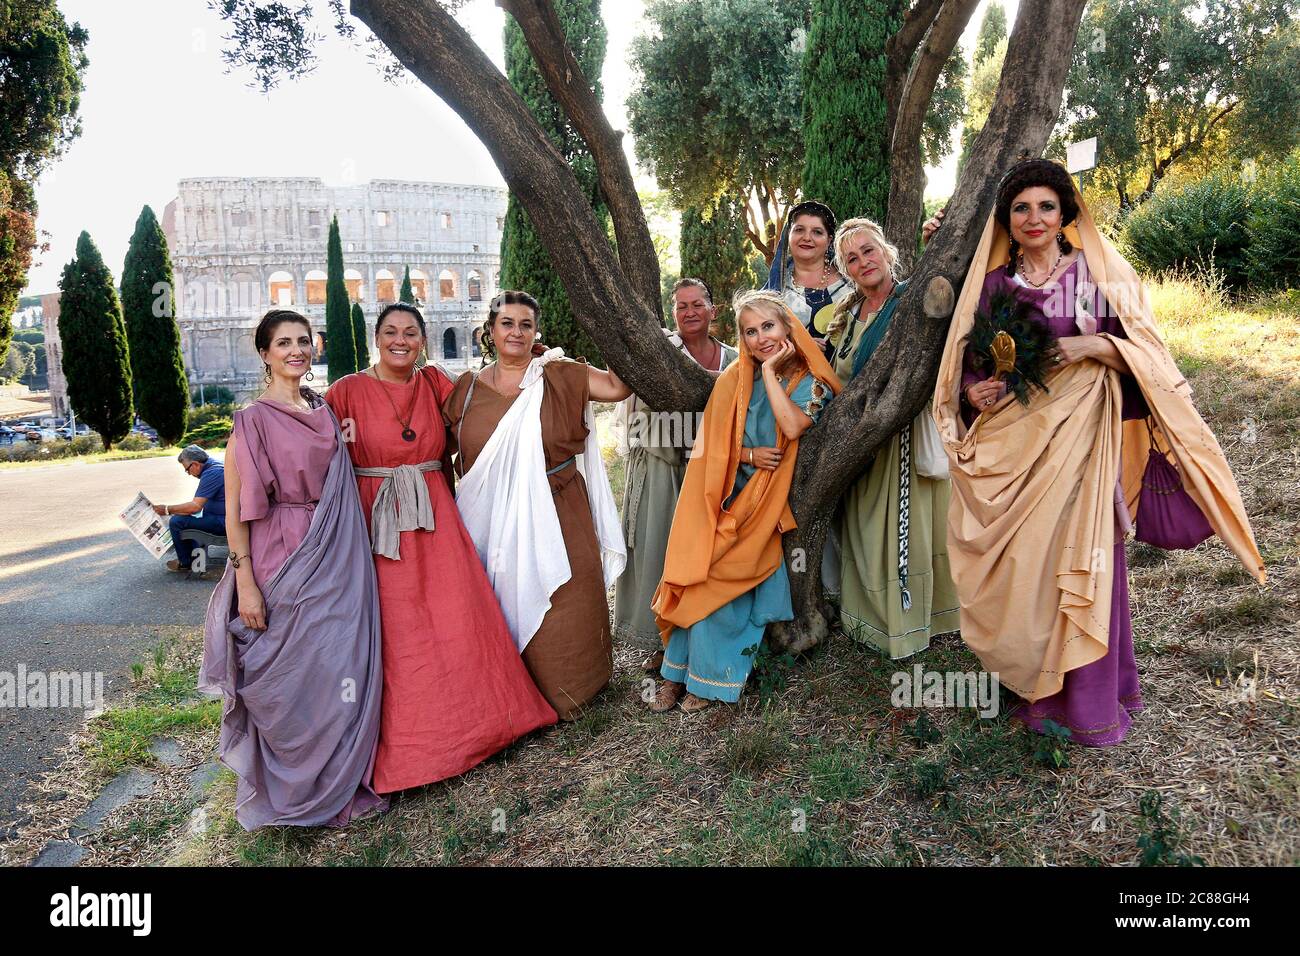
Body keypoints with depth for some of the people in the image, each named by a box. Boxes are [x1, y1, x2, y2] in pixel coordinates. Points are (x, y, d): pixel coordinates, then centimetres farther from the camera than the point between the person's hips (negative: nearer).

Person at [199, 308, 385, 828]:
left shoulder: (327, 412, 10)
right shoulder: (253, 420, -7)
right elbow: (236, 507, -9)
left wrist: (349, 445, 9)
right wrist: (245, 579, -13)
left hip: (334, 557, 5)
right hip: (281, 558, -5)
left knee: (341, 667, 10)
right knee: (288, 673, 4)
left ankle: (338, 780, 28)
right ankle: (288, 788, 25)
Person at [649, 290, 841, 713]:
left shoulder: (809, 381, -2)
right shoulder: (734, 379, 7)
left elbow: (794, 427, -22)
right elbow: (714, 444, 6)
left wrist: (770, 371, -14)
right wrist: (748, 455, -13)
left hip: (772, 500, -3)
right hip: (727, 496, 3)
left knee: (721, 572, -18)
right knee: (699, 569, -14)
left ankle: (710, 678, -2)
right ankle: (678, 672, -2)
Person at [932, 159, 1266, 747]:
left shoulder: (1099, 272, 5)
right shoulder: (992, 283, 11)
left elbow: (1144, 351, 2)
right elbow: (970, 361, 13)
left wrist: (1091, 346, -16)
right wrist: (973, 391, -7)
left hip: (1080, 434, -2)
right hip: (1012, 439, 3)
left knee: (1082, 560, -4)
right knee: (1021, 563, 4)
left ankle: (1091, 700, 10)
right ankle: (1039, 690, 19)